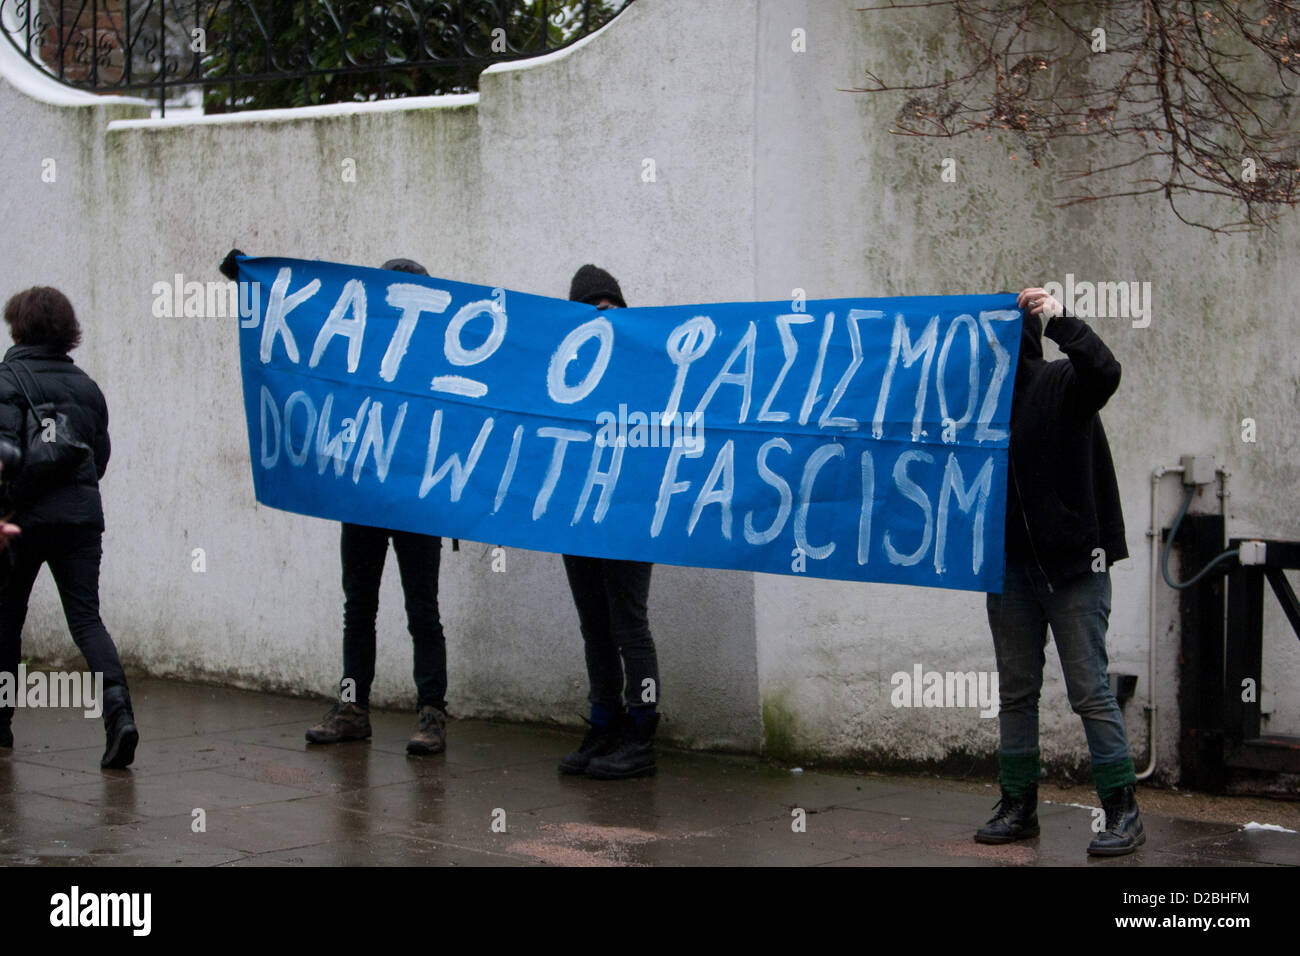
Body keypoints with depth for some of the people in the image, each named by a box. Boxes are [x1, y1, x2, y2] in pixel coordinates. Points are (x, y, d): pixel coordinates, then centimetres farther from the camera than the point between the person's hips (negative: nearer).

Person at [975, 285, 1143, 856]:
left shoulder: (1063, 385, -6)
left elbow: (1105, 373, -28)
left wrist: (1060, 321, -38)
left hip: (1071, 563, -6)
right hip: (1011, 566, 6)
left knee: (1089, 690, -7)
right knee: (1015, 690, 11)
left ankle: (1123, 812, -2)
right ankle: (1018, 806, 20)